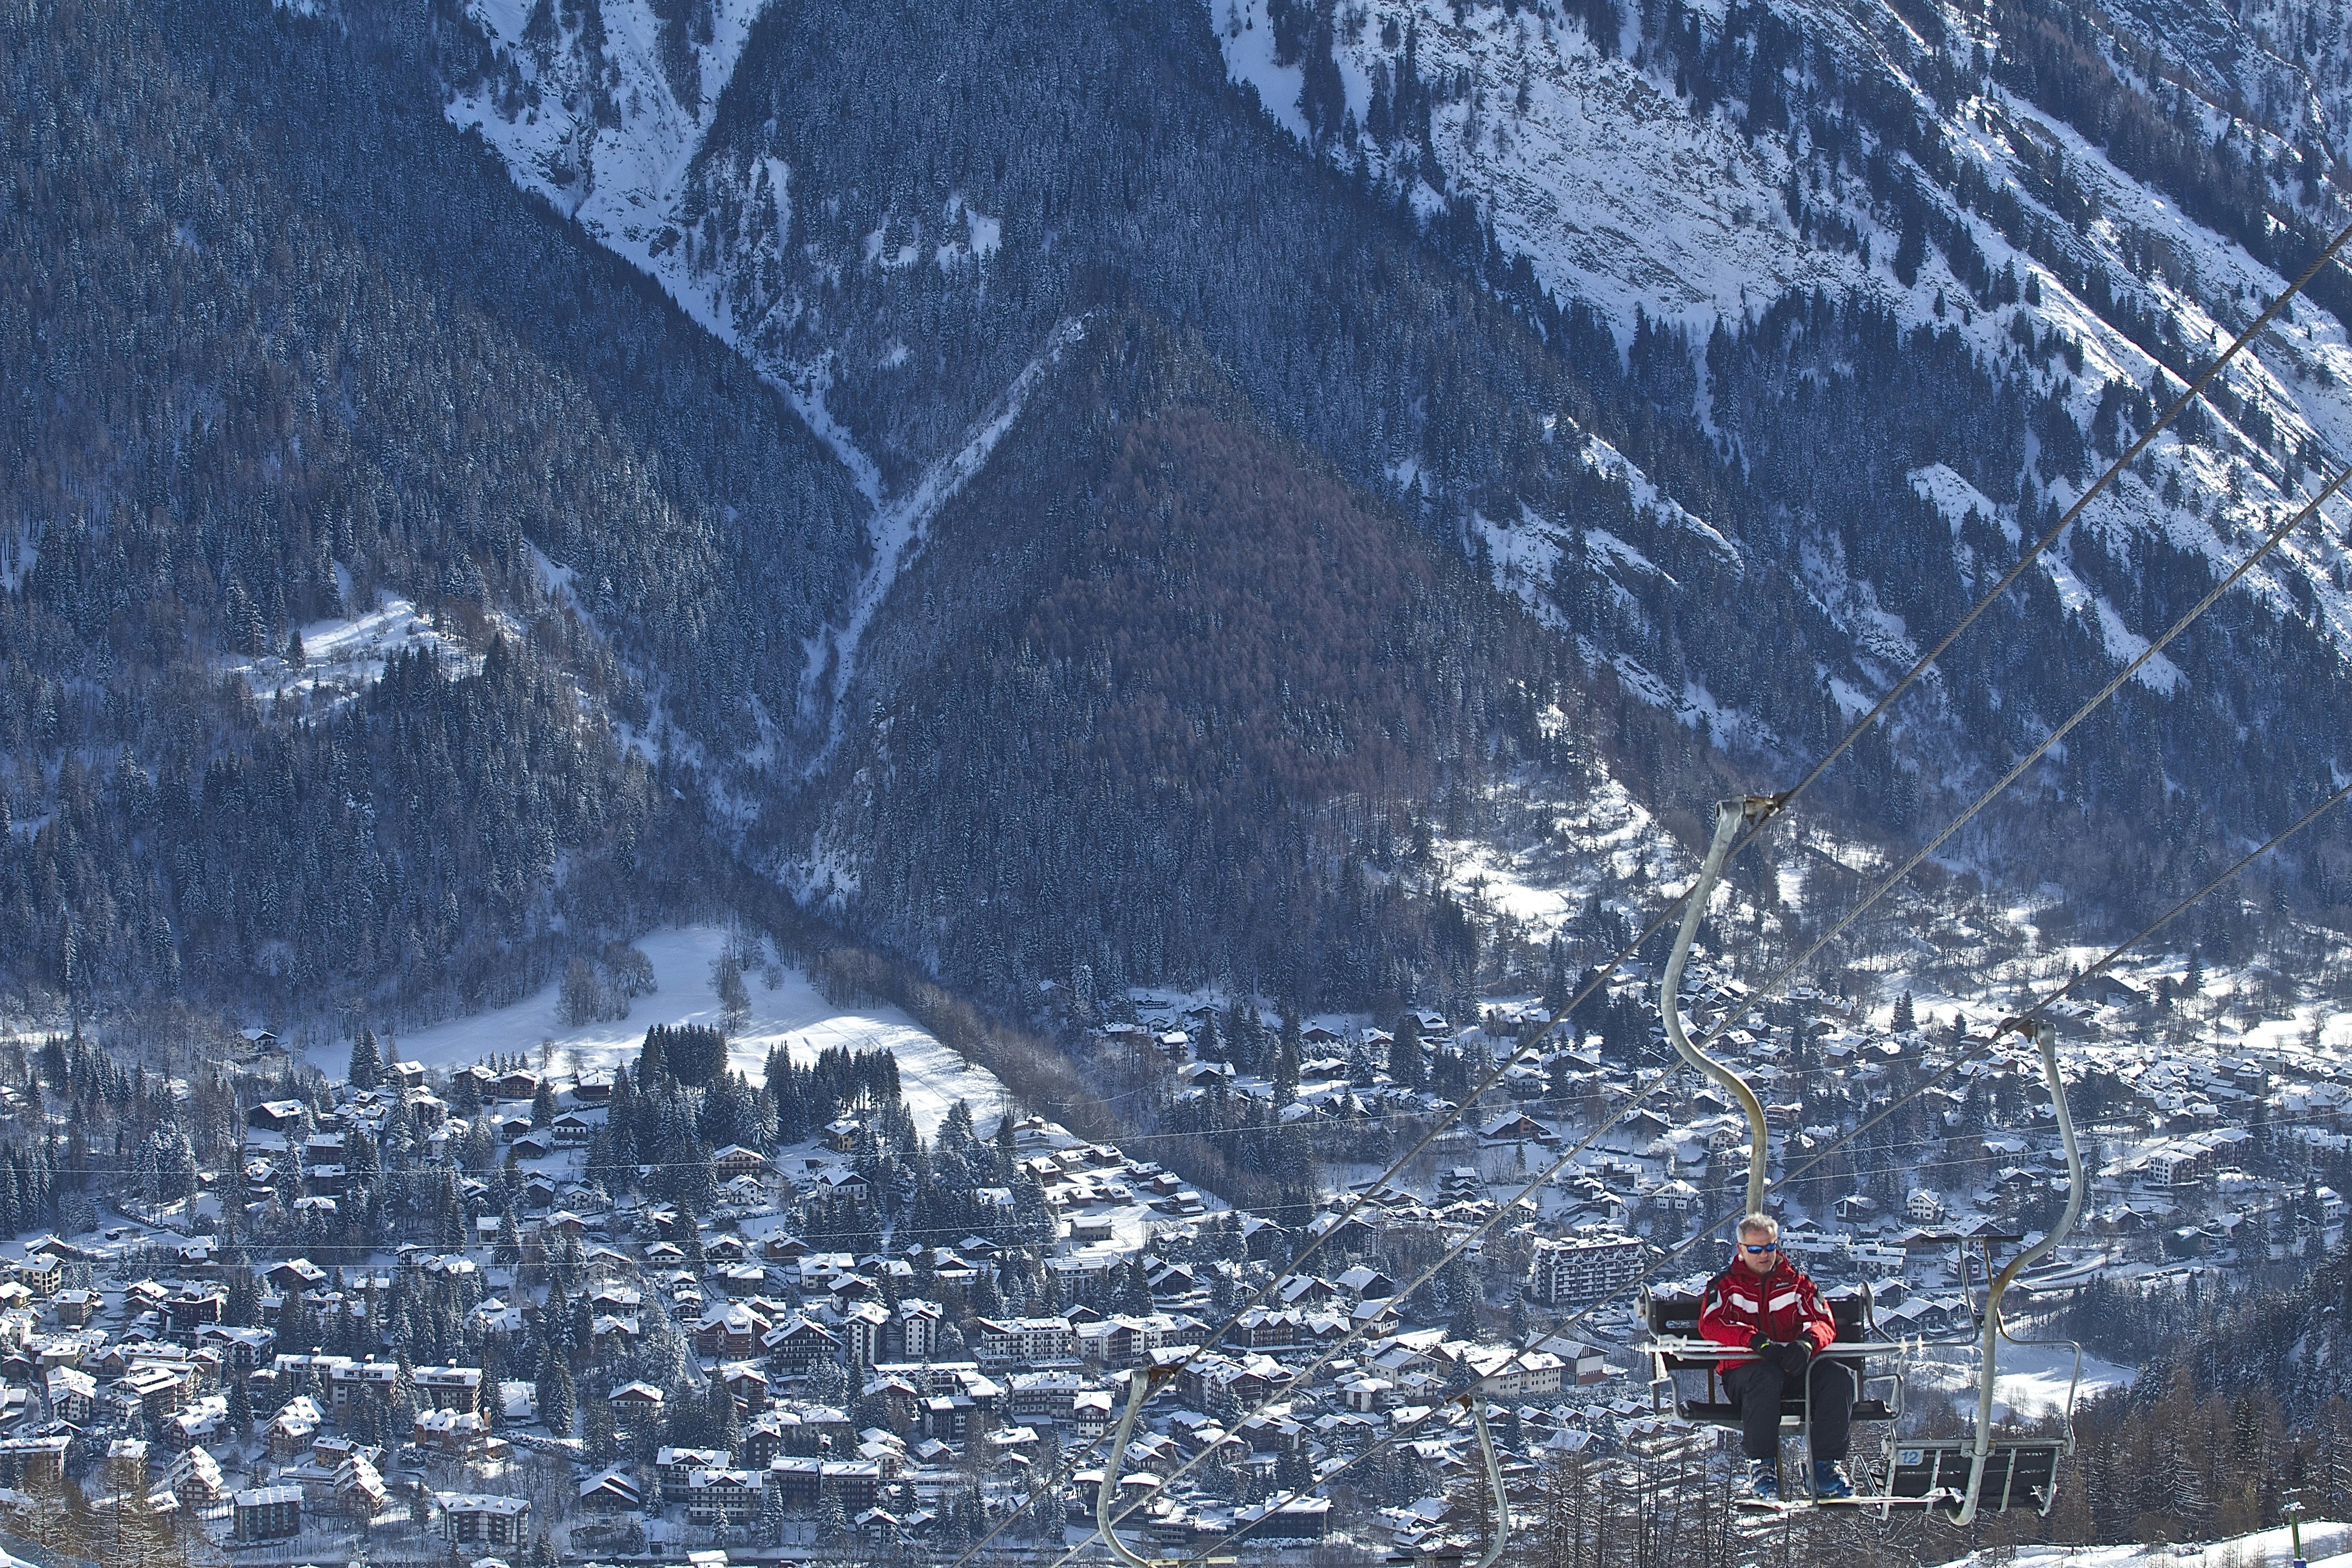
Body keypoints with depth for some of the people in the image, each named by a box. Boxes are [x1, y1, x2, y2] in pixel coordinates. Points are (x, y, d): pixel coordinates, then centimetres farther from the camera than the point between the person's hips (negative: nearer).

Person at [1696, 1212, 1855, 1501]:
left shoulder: (1795, 1281, 20)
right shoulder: (1725, 1284, 12)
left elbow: (1824, 1322, 8)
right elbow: (1710, 1325, -6)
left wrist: (1807, 1342, -19)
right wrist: (1755, 1340, -24)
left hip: (1794, 1368, 3)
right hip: (1743, 1369, -3)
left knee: (1839, 1376, -25)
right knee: (1766, 1377, -39)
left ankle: (1827, 1466, -26)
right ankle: (1761, 1466, -34)